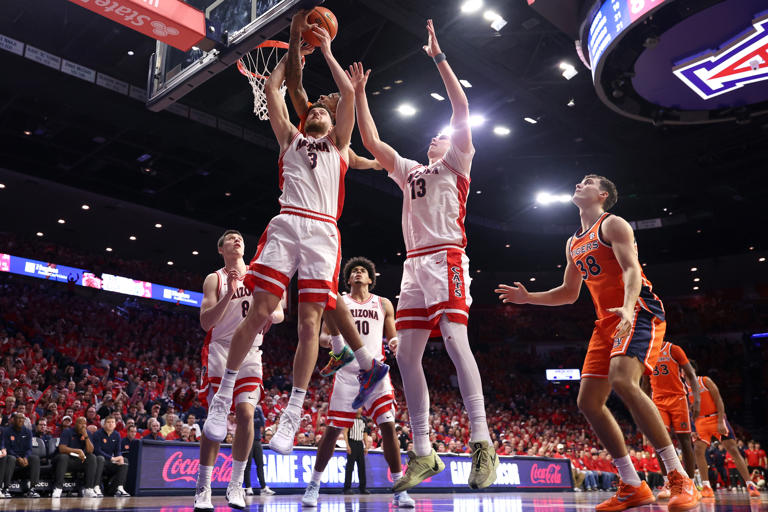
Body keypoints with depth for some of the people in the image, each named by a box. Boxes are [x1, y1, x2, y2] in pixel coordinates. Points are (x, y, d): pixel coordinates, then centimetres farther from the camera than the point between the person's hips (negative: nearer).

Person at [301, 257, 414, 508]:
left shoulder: (384, 304, 13)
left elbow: (392, 339, 15)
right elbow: (323, 336, 8)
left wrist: (395, 344, -9)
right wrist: (329, 339, -15)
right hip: (346, 373, 0)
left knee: (389, 427, -8)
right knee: (333, 429, 0)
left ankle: (400, 490, 2)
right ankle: (313, 486, 15)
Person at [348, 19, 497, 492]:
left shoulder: (456, 164, 13)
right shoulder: (410, 171, 28)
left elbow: (462, 108, 3)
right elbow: (371, 141, 26)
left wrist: (439, 57, 3)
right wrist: (359, 93, 25)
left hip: (447, 258, -6)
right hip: (415, 264, 6)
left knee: (455, 338, -22)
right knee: (407, 353, -2)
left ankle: (482, 443, -20)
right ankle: (423, 453, 1)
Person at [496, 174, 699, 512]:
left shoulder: (612, 224, -2)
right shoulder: (573, 244, 21)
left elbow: (631, 269, -17)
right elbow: (569, 293, 26)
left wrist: (627, 308, -36)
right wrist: (528, 298, 15)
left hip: (639, 312, -8)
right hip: (607, 322, 9)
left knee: (622, 380, -32)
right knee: (588, 401, 0)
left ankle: (680, 479, -24)